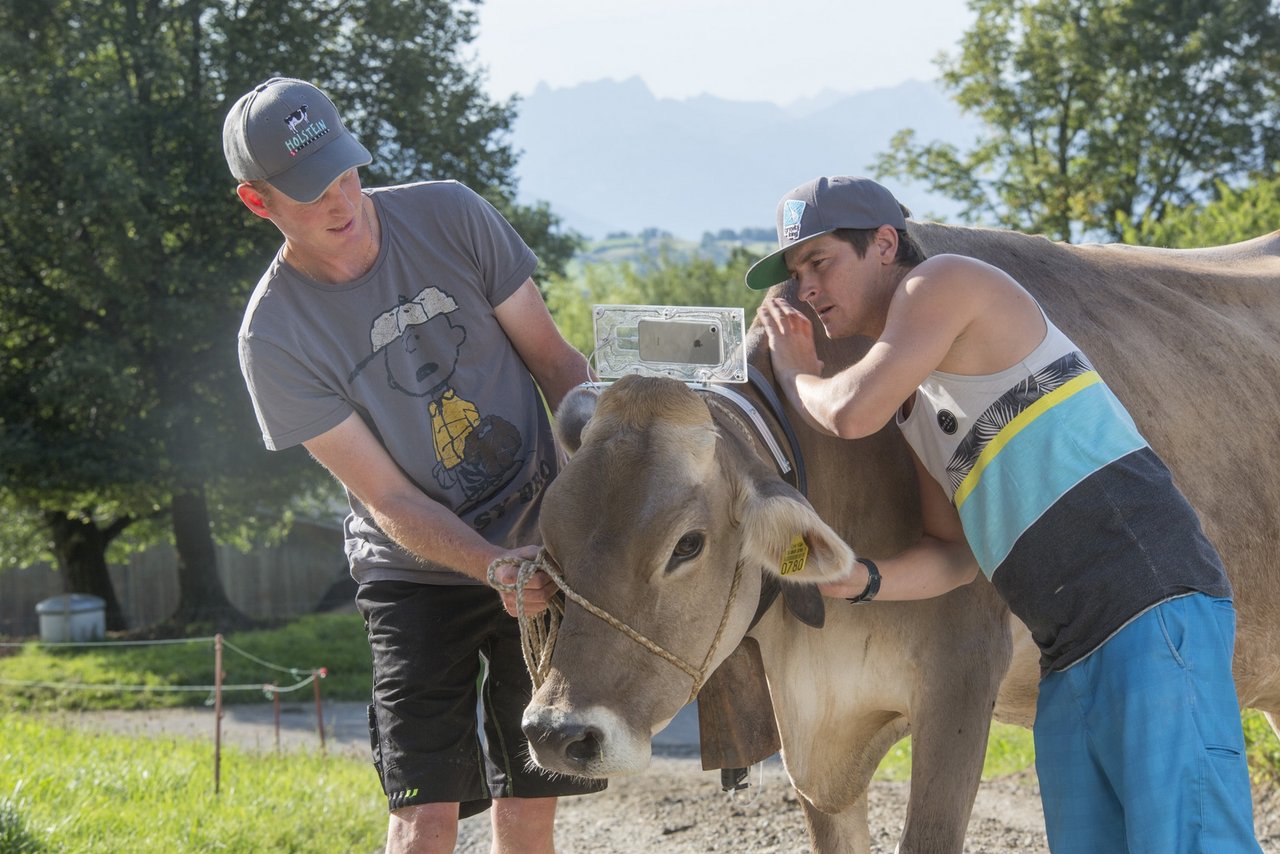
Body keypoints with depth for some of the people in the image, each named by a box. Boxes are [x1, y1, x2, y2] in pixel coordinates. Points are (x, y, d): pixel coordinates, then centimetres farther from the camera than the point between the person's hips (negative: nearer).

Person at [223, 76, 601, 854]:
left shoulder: (450, 216, -9)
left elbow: (555, 361, 0)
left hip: (541, 547, 2)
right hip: (416, 576, -2)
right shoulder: (274, 338, -15)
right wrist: (496, 567, -29)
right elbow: (388, 499, -14)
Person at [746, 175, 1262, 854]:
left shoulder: (943, 283, 2)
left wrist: (793, 371, 15)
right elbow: (955, 555, 21)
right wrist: (859, 580, 3)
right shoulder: (918, 404, 26)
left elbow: (853, 413, -7)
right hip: (1070, 662, 10)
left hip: (1153, 608, -10)